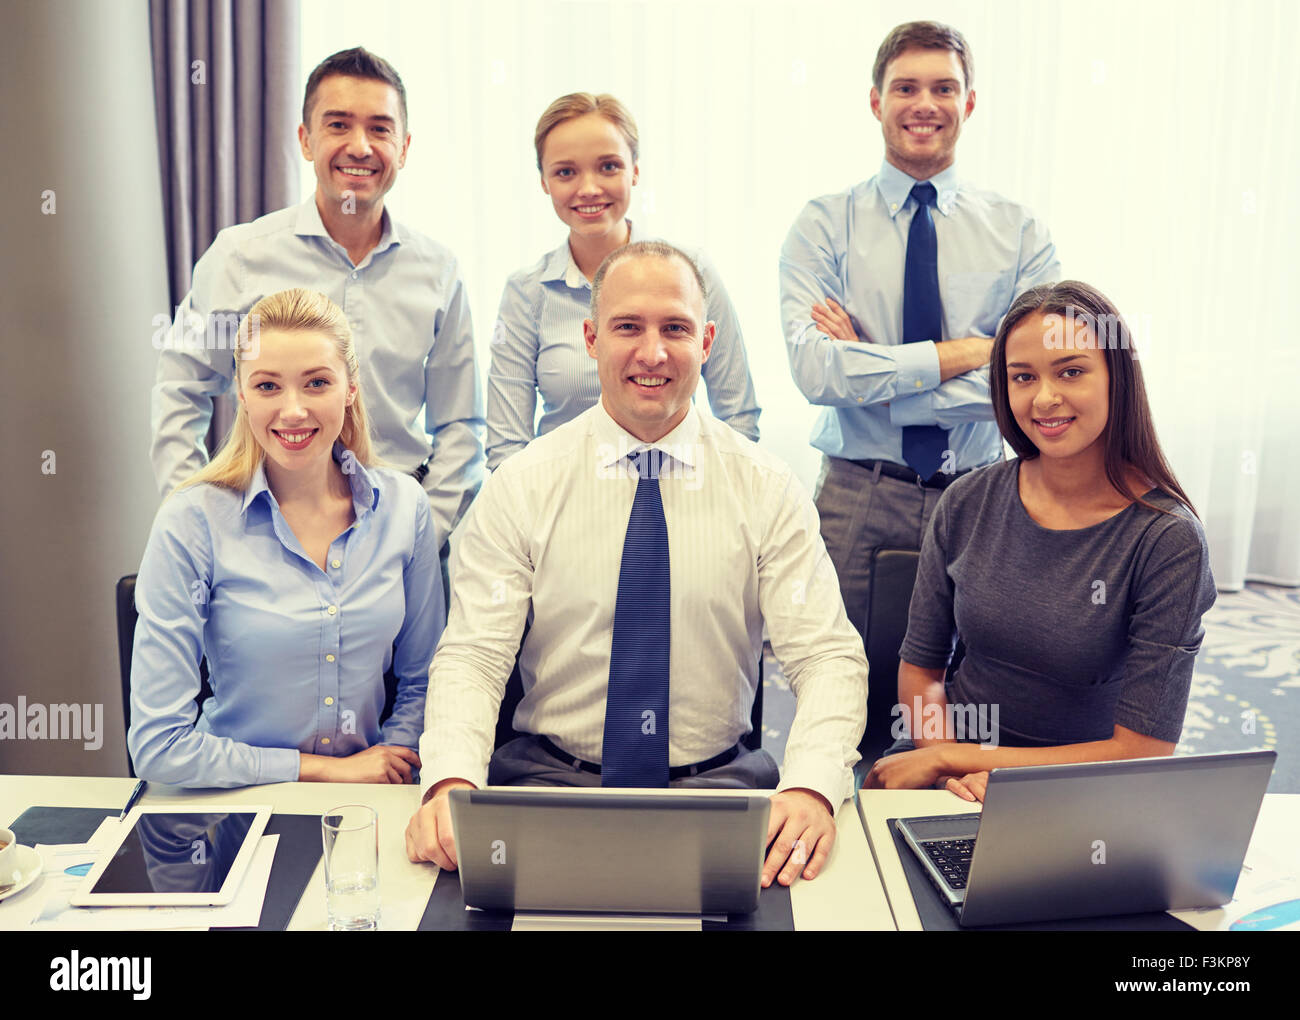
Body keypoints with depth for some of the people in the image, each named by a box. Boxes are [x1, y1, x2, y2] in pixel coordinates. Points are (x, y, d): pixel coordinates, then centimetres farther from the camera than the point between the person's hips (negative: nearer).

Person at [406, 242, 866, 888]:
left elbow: (826, 657, -6)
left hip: (718, 779, 2)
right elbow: (472, 656, -7)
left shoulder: (766, 488, 0)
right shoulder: (521, 487, -1)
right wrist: (451, 780, -28)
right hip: (549, 776, -1)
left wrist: (811, 788, -27)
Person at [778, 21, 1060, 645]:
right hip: (856, 498, -1)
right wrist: (963, 352, -15)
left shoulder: (1020, 233, 3)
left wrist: (869, 374, -14)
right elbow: (814, 369, -16)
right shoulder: (823, 226, -1)